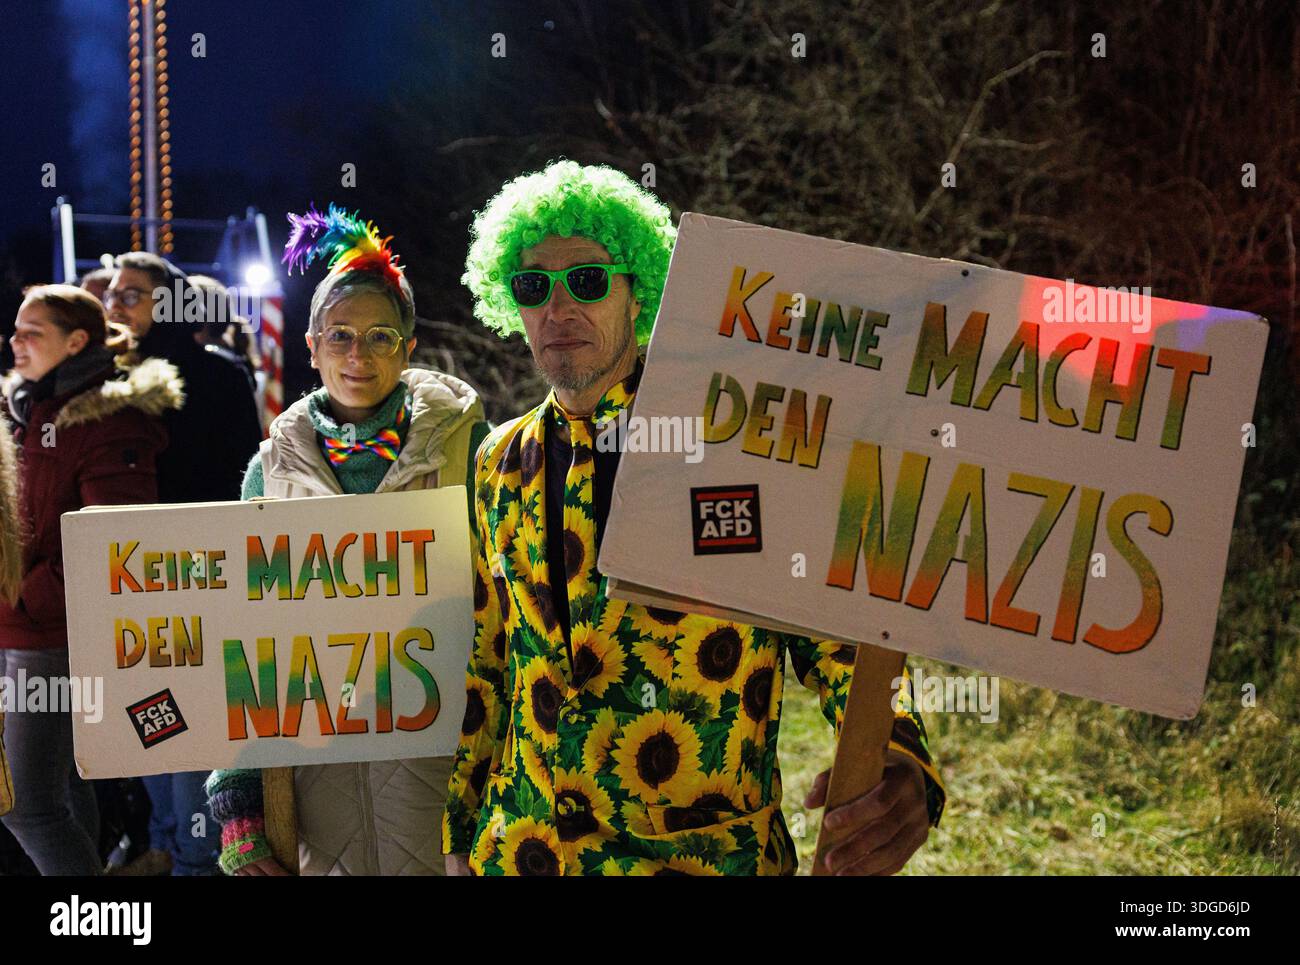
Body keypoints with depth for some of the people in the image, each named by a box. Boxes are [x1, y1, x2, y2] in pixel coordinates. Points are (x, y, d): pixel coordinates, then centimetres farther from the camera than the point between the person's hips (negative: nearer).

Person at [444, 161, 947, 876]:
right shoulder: (503, 463, 5)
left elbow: (834, 635, -10)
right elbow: (484, 661, 12)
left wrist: (899, 769, -28)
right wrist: (458, 838, 12)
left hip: (705, 854, -4)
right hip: (518, 848, 4)